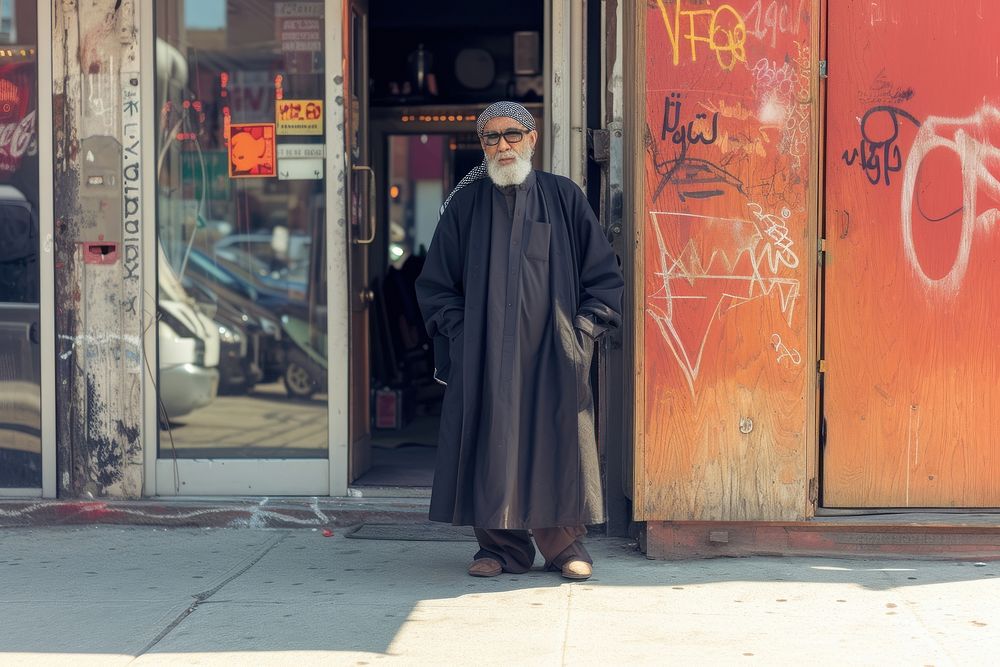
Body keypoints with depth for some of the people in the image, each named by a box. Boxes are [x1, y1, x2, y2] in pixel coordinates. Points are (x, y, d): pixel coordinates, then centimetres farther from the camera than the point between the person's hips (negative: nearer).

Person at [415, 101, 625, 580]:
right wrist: (460, 330, -1)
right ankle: (501, 546, 8)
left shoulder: (564, 198, 6)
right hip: (484, 357, 1)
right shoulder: (465, 204, 7)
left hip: (554, 356, 0)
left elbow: (604, 276, 9)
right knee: (489, 447, -1)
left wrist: (582, 328, -1)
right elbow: (435, 282, 11)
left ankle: (564, 544, 11)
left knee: (558, 443, 0)